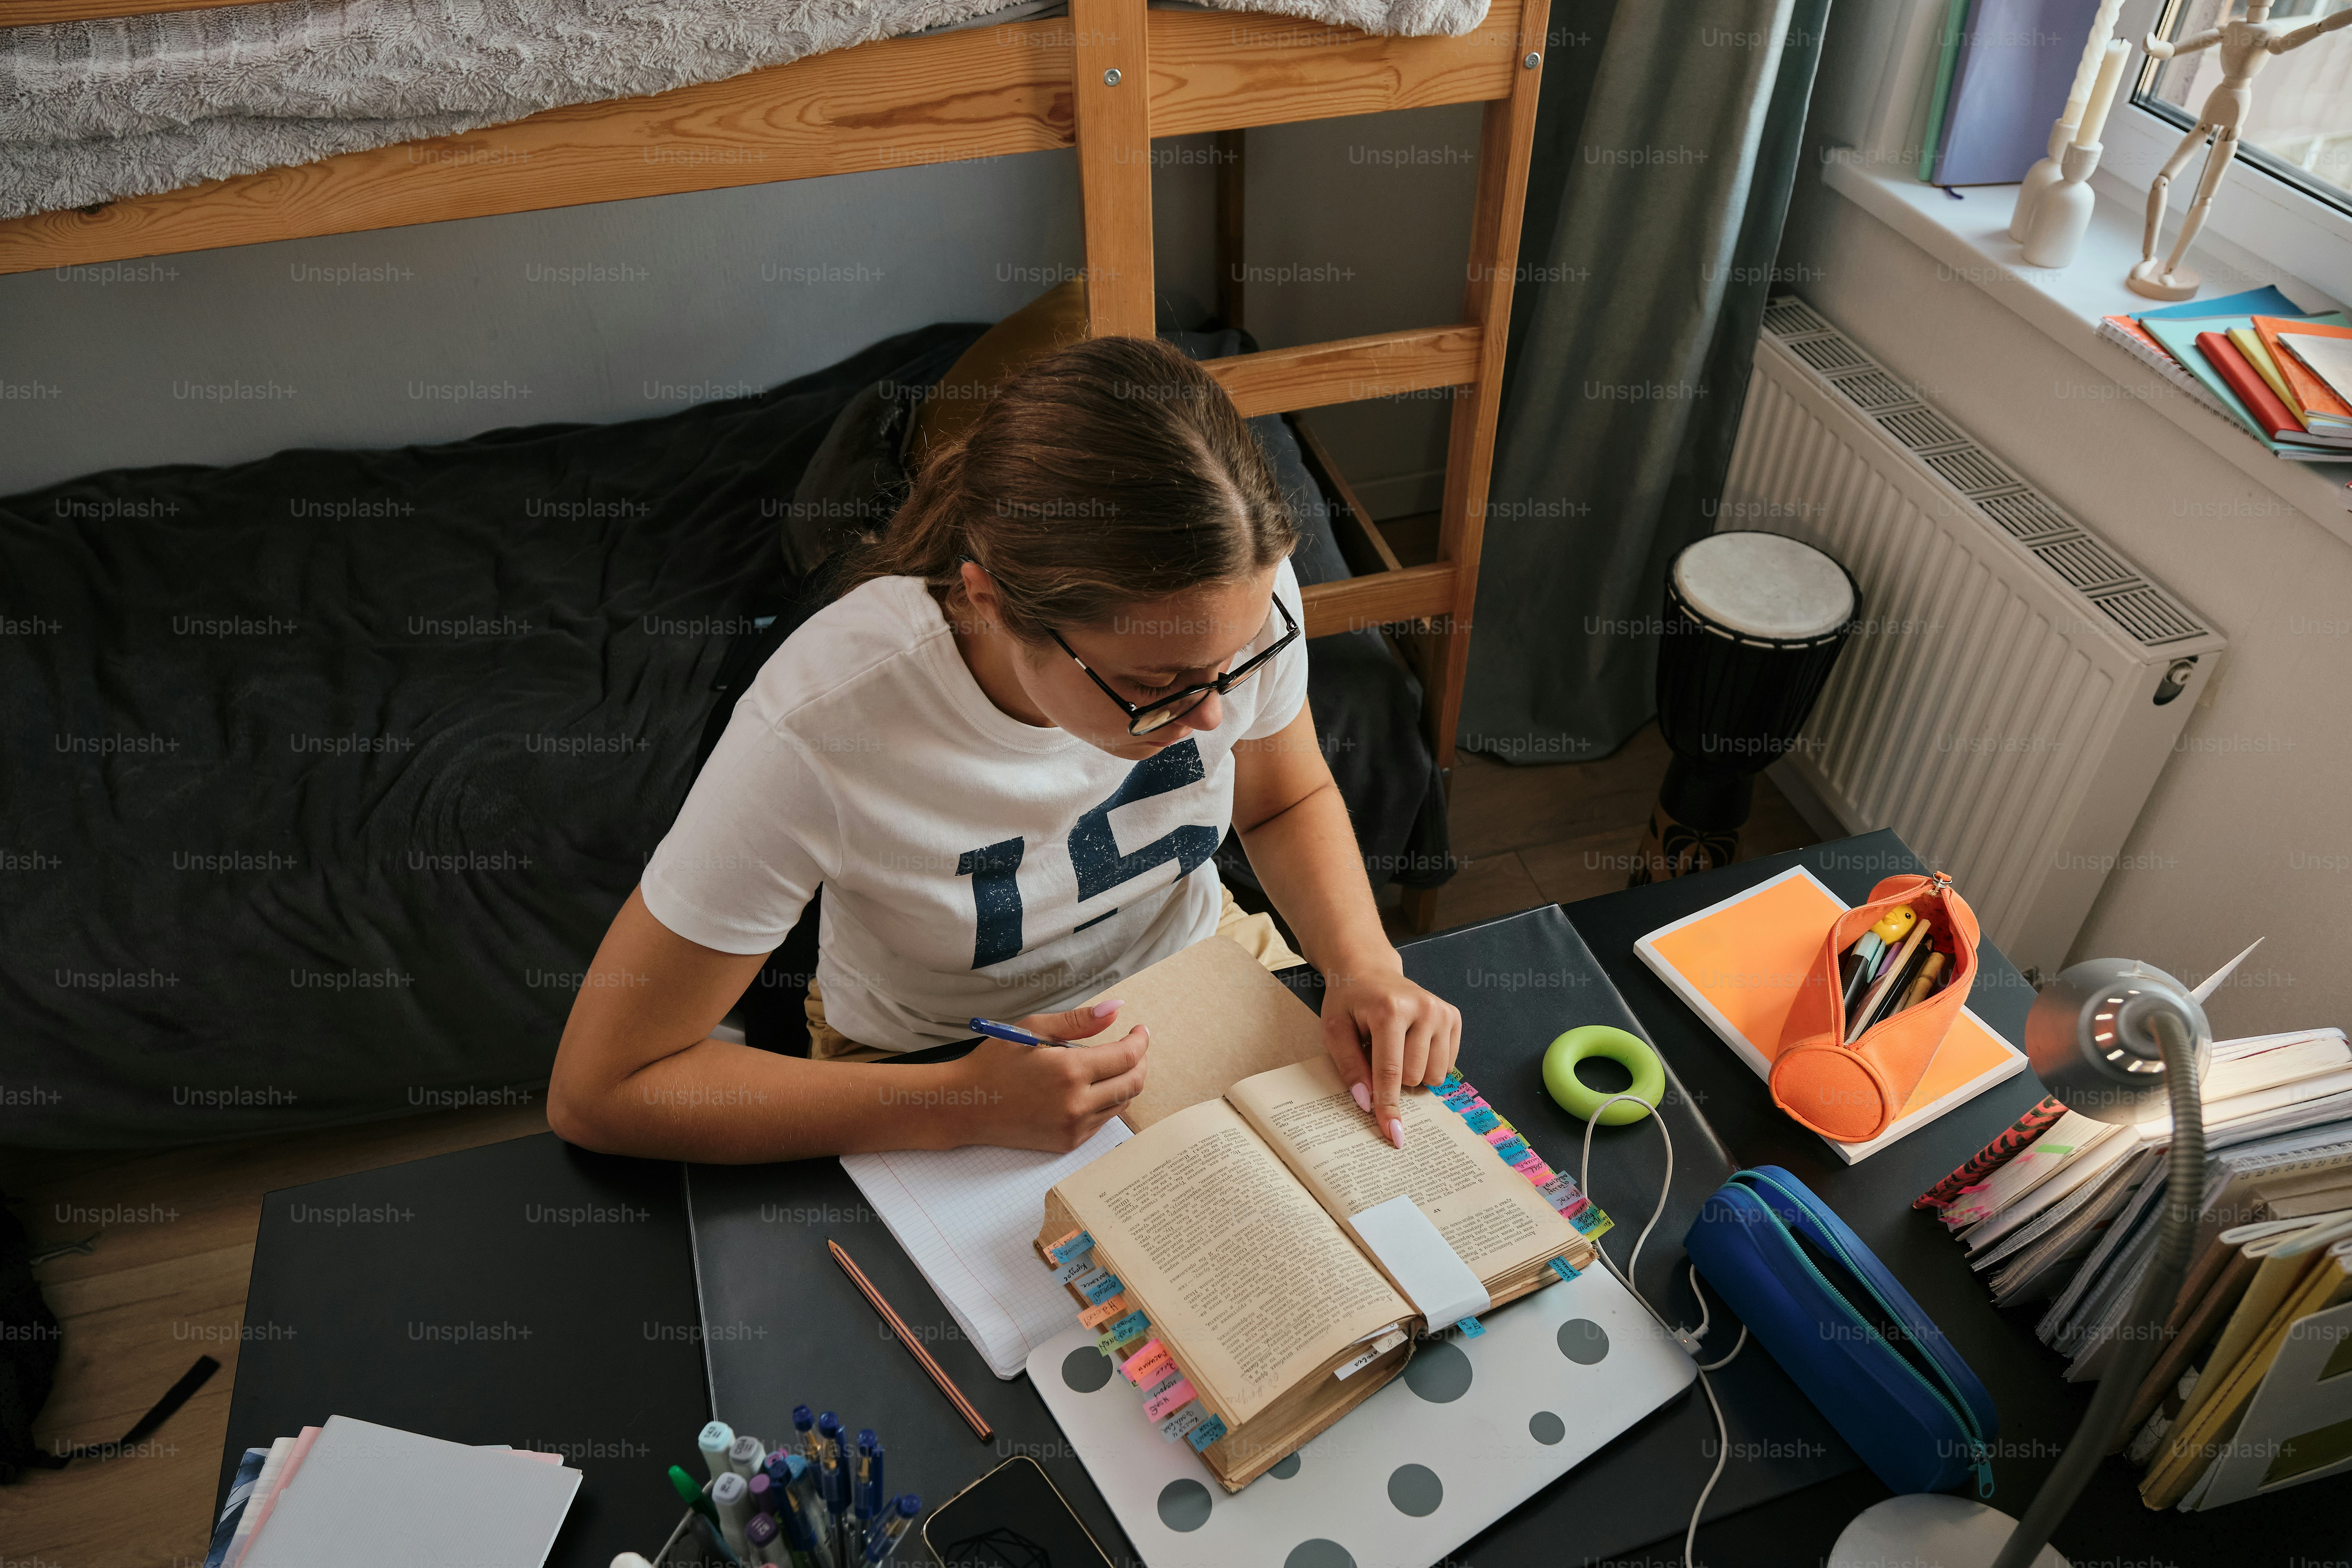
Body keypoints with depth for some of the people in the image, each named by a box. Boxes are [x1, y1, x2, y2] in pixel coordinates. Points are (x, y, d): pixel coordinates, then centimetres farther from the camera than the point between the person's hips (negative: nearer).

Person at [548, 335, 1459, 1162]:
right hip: (933, 1077, -2)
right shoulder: (817, 733, -35)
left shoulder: (1236, 593, -23)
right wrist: (963, 1105, -32)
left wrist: (1364, 964, -20)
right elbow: (596, 1091, -25)